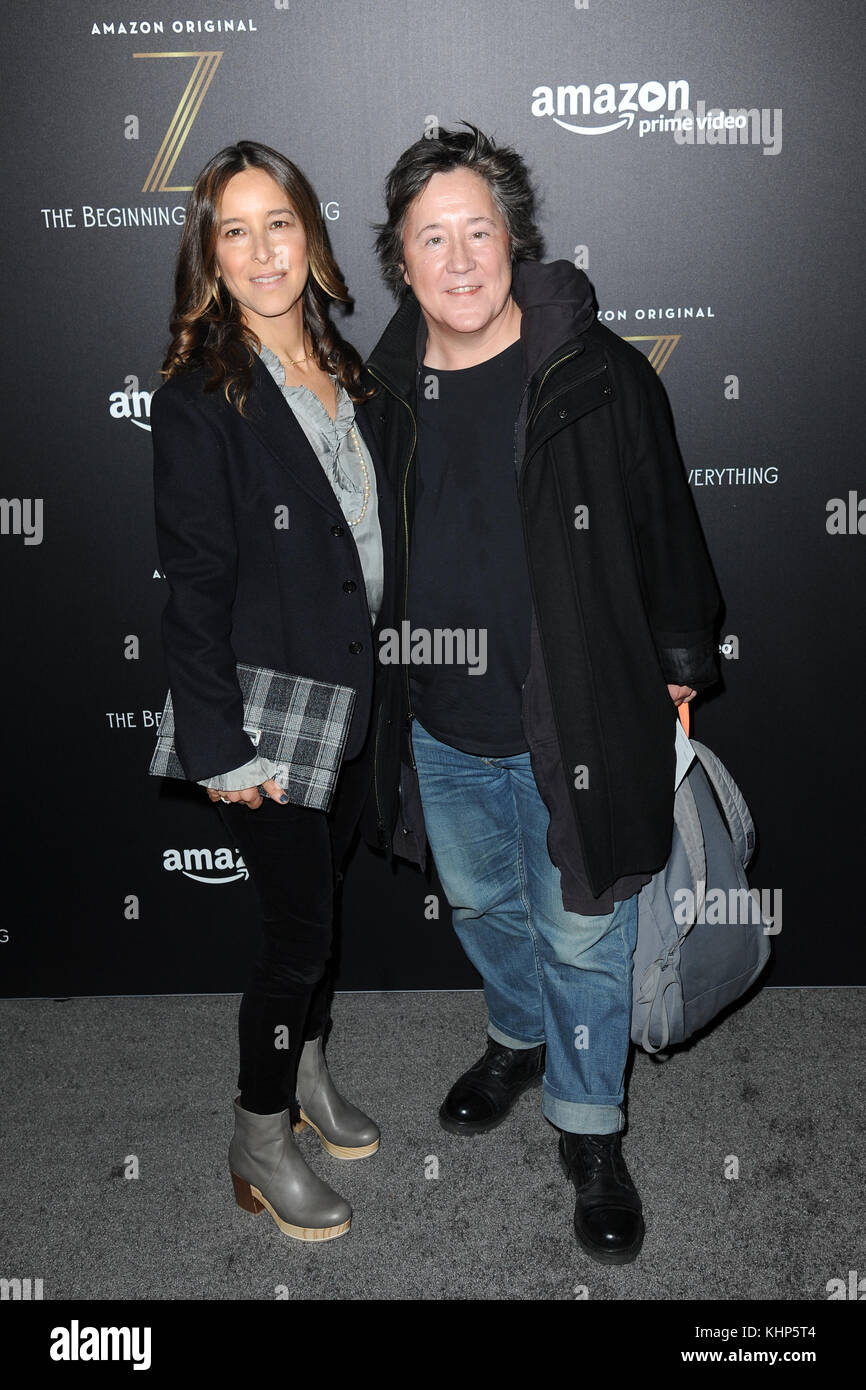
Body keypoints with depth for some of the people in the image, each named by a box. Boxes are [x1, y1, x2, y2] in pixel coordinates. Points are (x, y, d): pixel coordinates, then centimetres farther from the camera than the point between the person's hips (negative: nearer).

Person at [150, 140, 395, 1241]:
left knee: (326, 896, 20)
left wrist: (379, 675, 11)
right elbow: (192, 586, -17)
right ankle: (260, 1140, 23)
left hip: (354, 696, 7)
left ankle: (308, 1072, 42)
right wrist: (222, 749, -18)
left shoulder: (342, 373, 7)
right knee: (296, 927, 2)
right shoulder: (196, 402, -15)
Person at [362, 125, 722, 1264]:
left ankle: (589, 1130, 34)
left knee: (582, 939, 10)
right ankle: (521, 1038, 54)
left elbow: (668, 530, -4)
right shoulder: (386, 390, -1)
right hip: (441, 731, 4)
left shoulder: (597, 373, -13)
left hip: (574, 731, -4)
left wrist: (680, 669, -2)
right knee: (482, 907, 25)